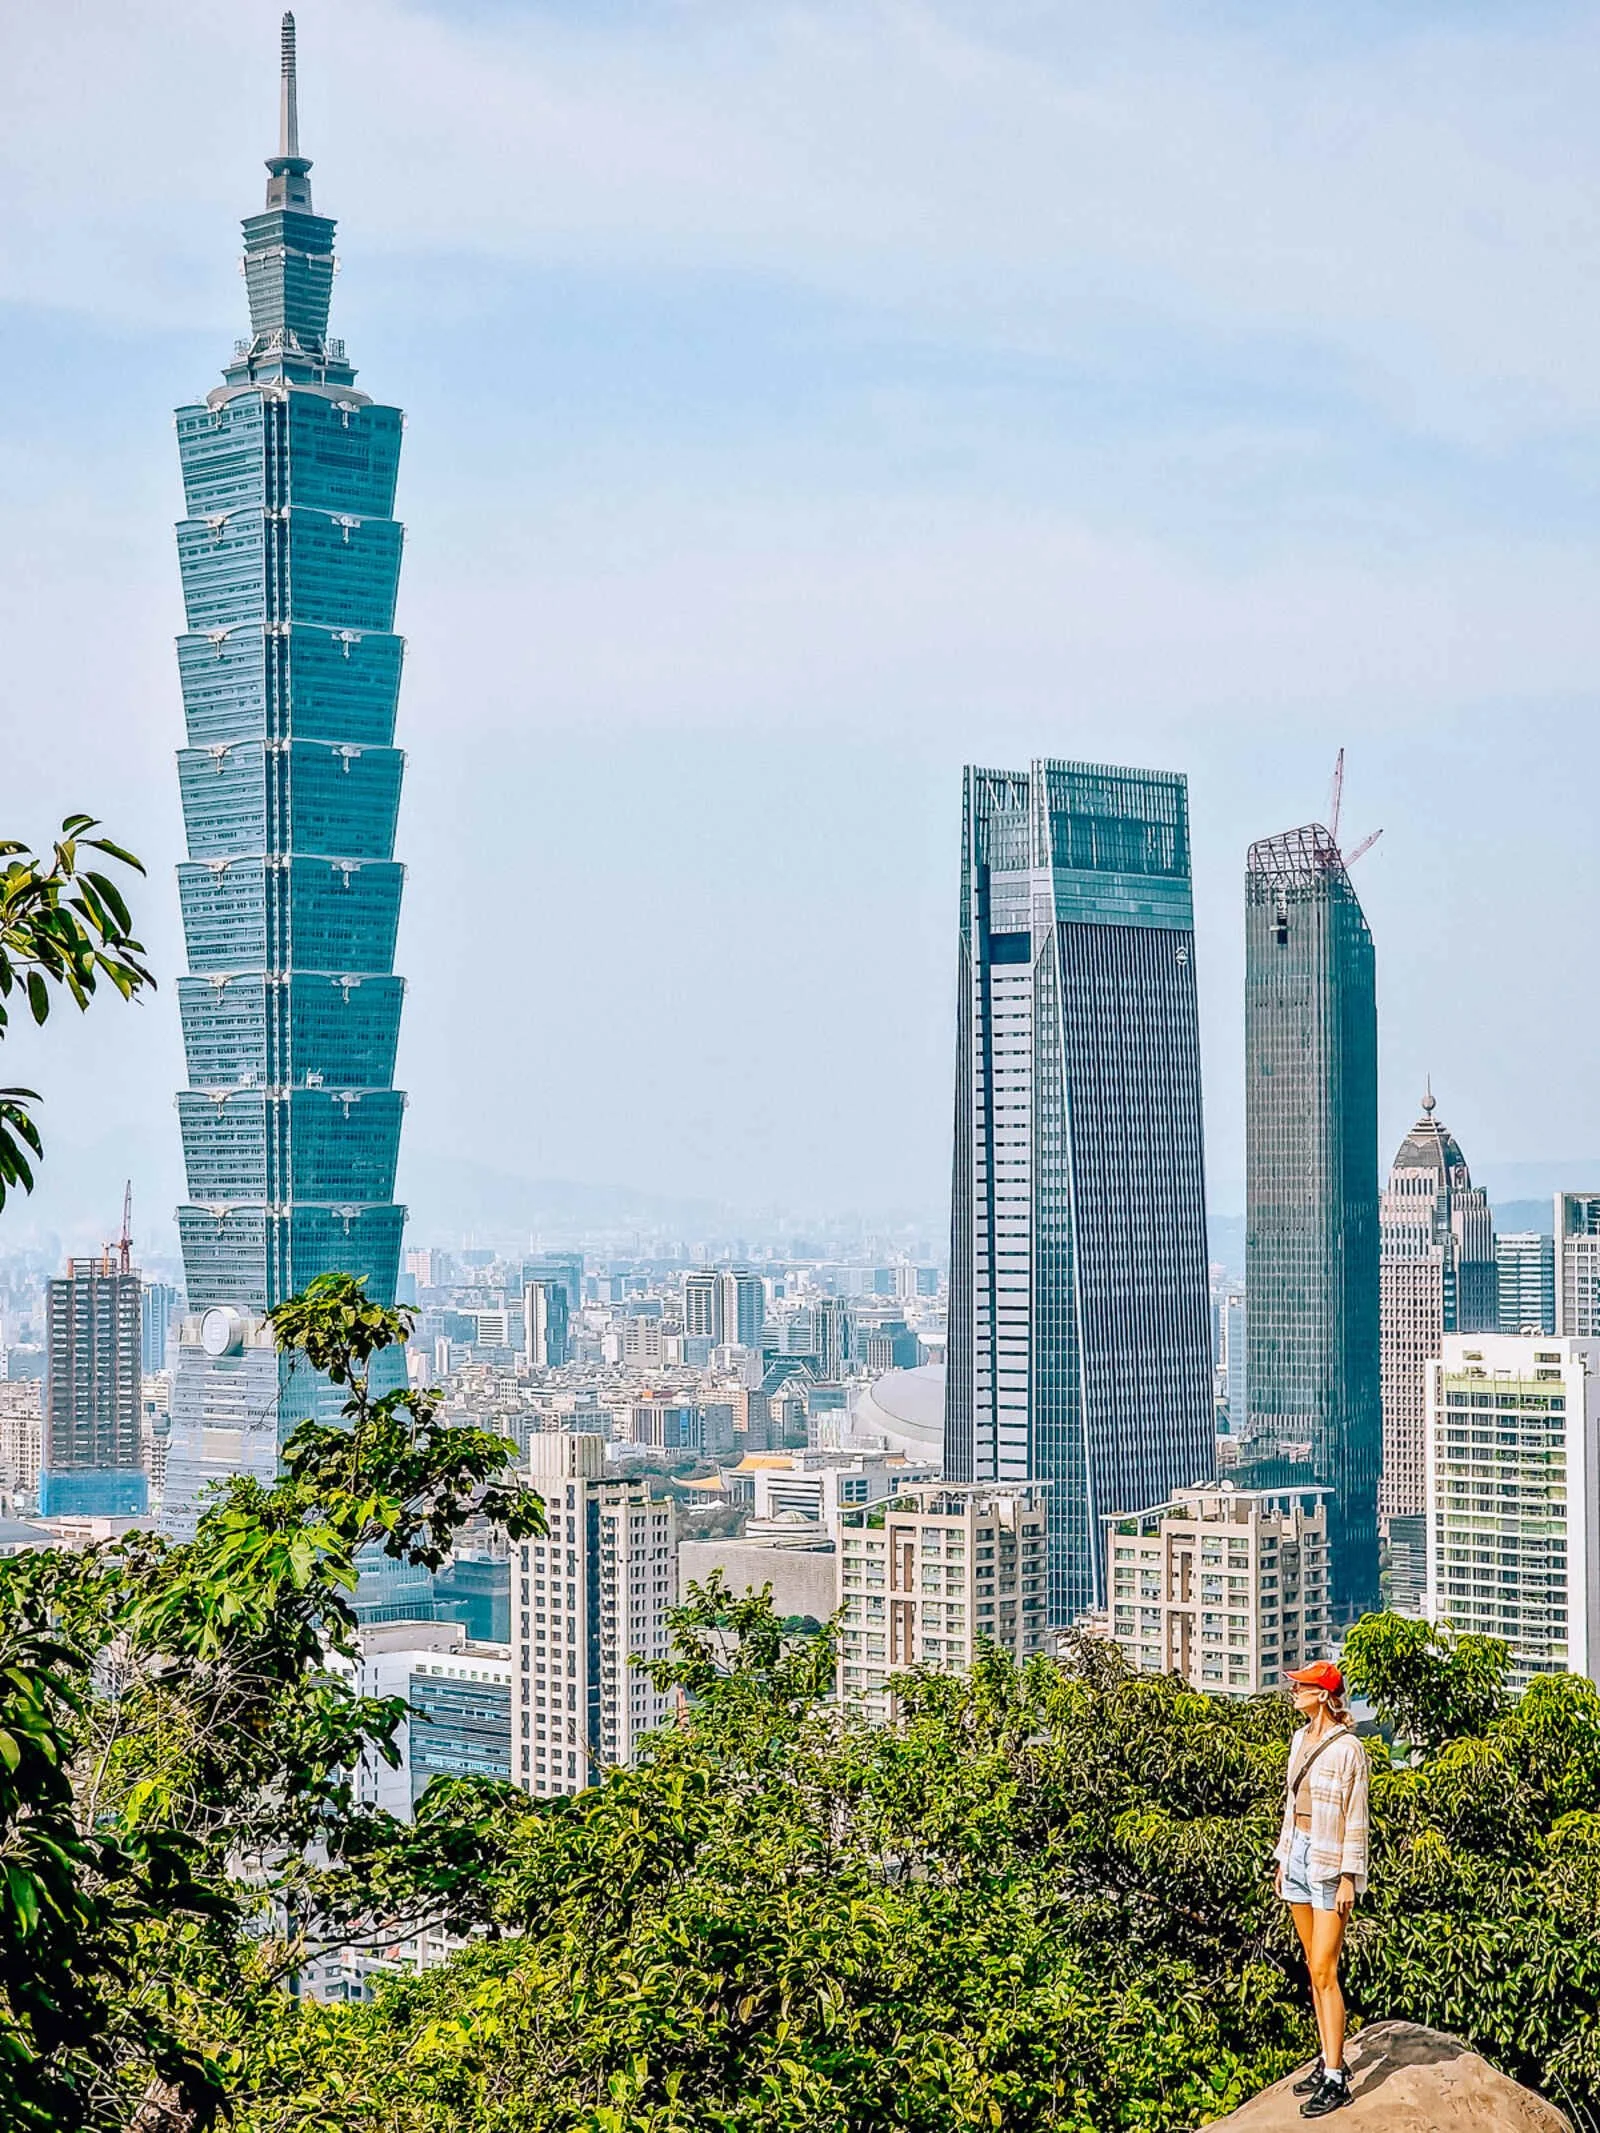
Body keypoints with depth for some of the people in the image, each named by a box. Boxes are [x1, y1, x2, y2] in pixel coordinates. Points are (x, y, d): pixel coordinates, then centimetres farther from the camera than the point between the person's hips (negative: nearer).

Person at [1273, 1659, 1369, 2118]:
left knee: (1323, 1972, -9)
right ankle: (1328, 2060, 18)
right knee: (1314, 1968, 11)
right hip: (1299, 1855, 8)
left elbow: (1356, 1818, -14)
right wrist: (1283, 1859, 17)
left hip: (1331, 1863, -8)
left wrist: (1349, 1877, -16)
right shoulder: (1301, 1739, 9)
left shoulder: (1347, 1748, -15)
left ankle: (1335, 2079, -7)